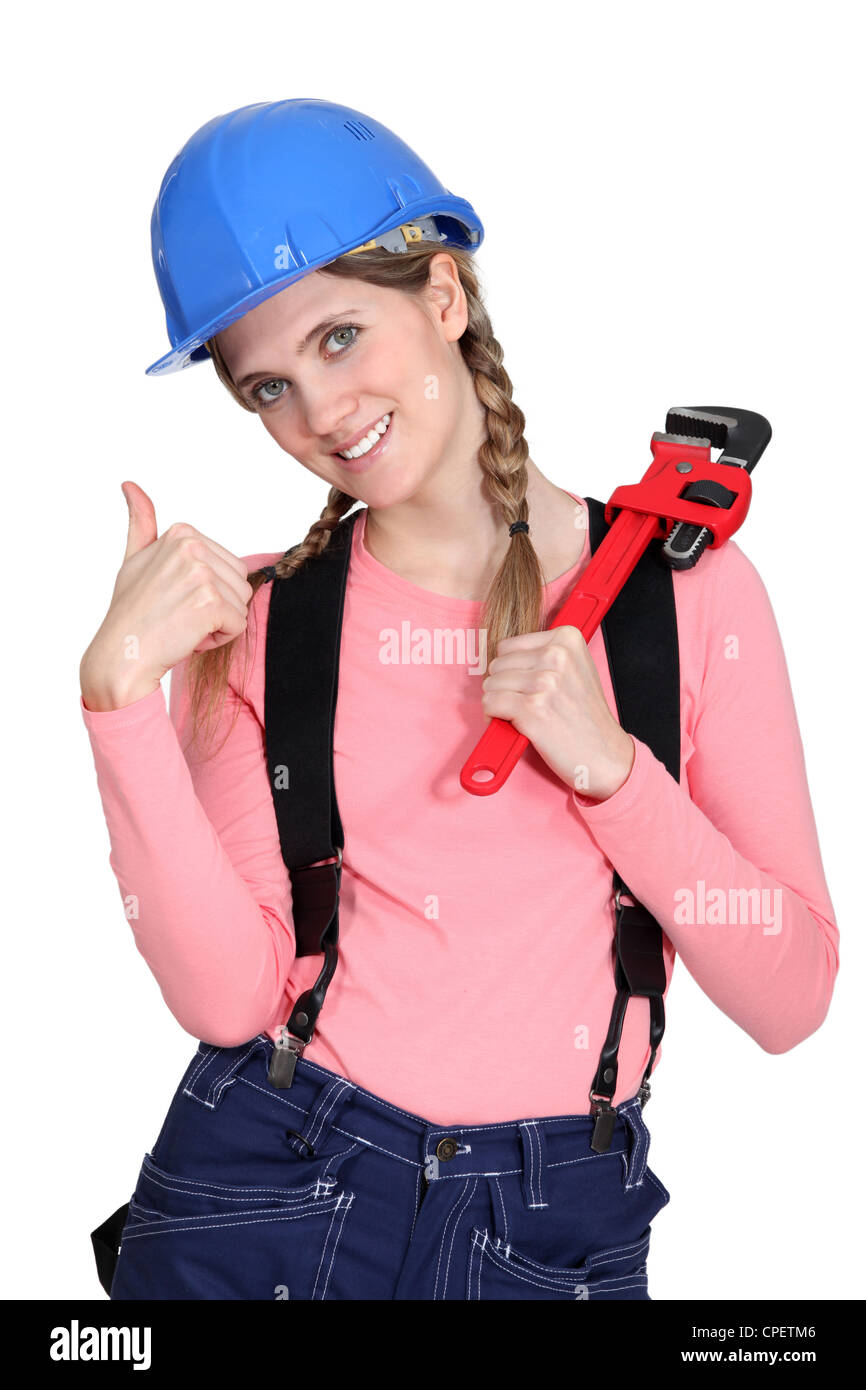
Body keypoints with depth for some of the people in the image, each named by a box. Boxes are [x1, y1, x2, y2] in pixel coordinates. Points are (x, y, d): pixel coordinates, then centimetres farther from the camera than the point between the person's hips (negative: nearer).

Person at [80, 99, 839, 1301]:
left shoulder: (688, 585, -4)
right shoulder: (252, 617, -1)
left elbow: (791, 1001, -5)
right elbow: (228, 998, -11)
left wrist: (609, 764, -17)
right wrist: (121, 693, -18)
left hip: (562, 1233, 0)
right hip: (269, 1202, 1)